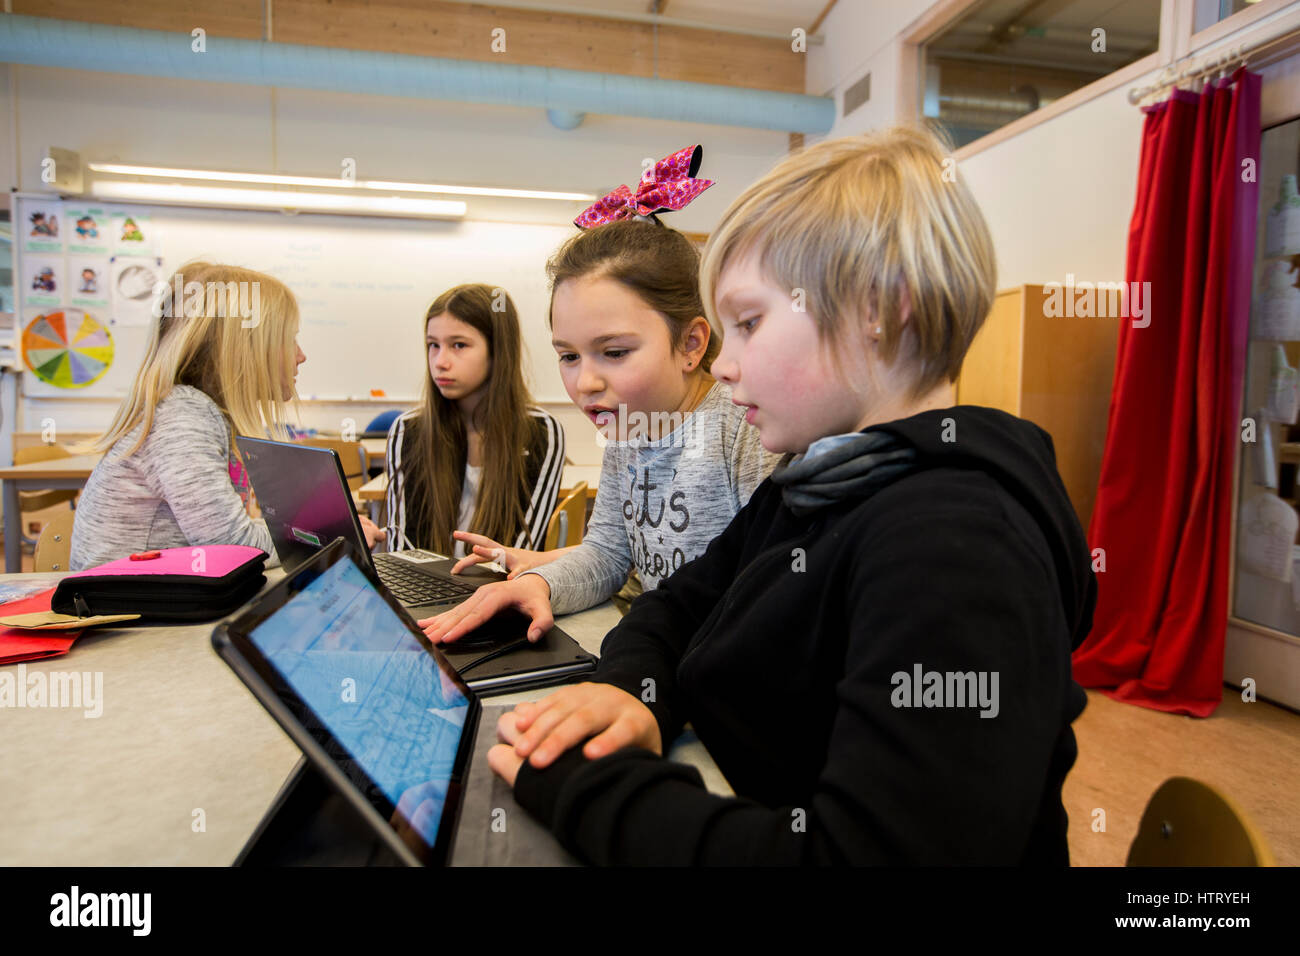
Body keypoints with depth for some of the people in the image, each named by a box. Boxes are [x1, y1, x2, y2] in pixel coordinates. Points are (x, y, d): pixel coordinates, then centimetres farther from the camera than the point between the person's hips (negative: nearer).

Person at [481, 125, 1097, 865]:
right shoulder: (811, 485, 4)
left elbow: (869, 850, -31)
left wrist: (582, 786, -23)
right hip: (761, 811, 6)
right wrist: (629, 691, -10)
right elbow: (679, 604, 10)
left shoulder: (957, 541, -24)